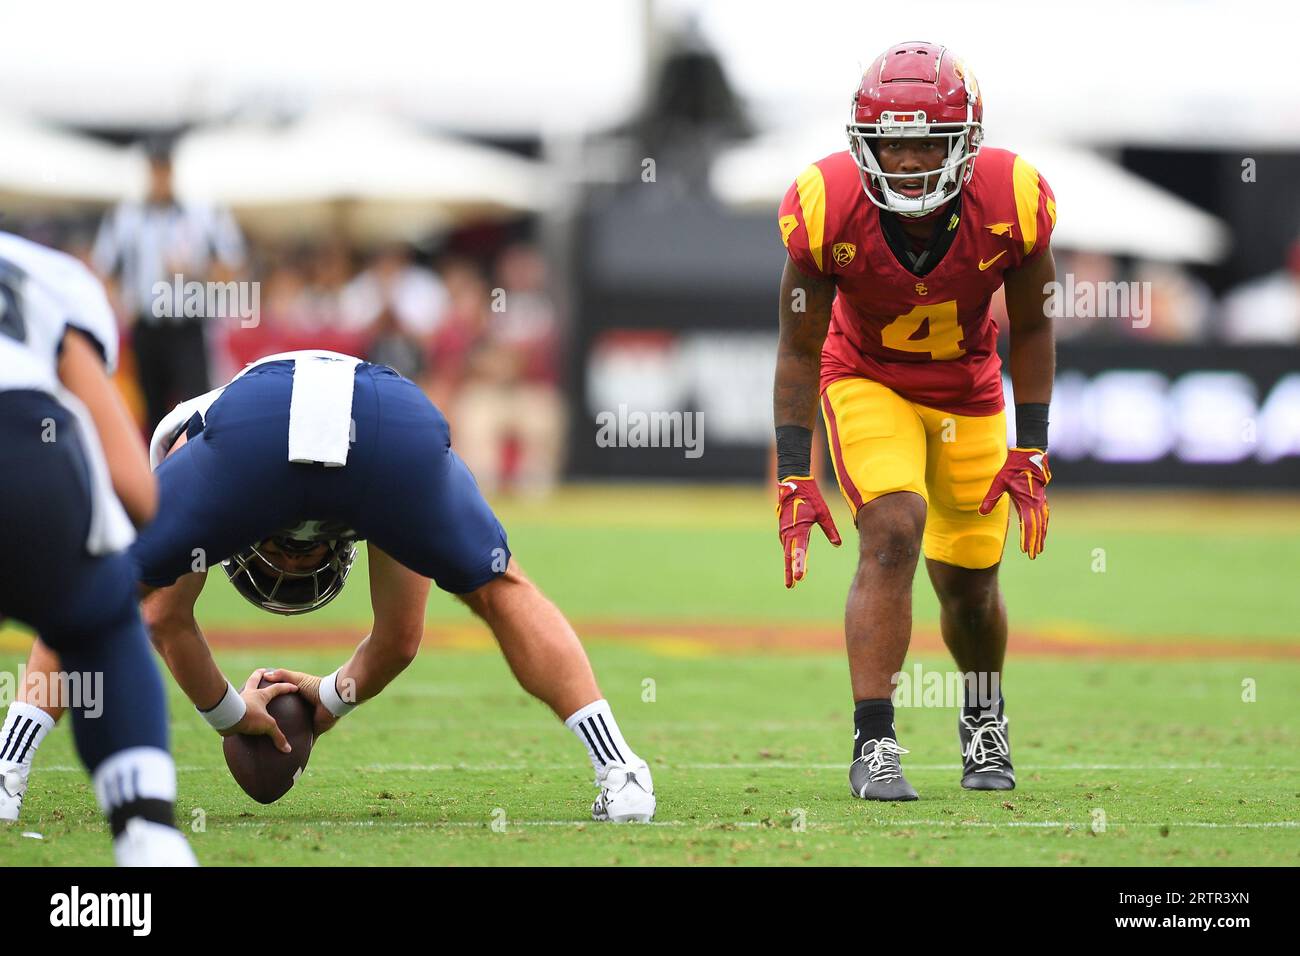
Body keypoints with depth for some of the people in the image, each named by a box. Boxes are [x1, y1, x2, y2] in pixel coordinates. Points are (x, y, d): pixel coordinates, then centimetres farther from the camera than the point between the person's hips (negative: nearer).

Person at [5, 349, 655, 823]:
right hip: (398, 424, 2)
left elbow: (165, 618, 41)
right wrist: (334, 697, 63)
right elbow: (400, 640, 47)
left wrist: (230, 713, 52)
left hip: (255, 419, -2)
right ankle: (619, 777, 19)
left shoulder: (186, 429, 44)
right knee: (499, 591, 28)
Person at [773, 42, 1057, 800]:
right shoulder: (828, 208, -29)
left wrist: (1031, 452, -10)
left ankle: (985, 717, 41)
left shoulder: (1013, 204, -26)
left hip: (968, 388, 2)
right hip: (868, 379, -2)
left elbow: (1031, 330, -8)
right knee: (893, 532, -25)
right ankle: (874, 744, -20)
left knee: (969, 583, 8)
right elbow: (800, 349, -15)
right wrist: (795, 477, -19)